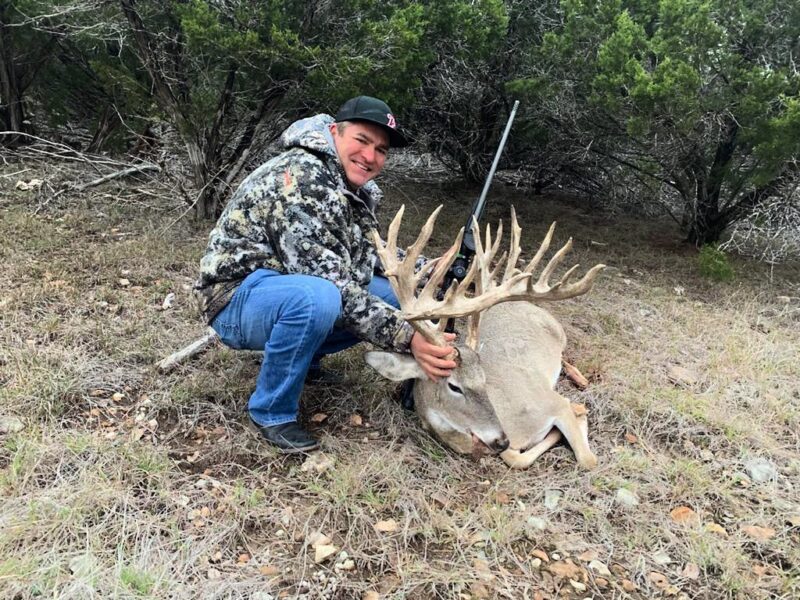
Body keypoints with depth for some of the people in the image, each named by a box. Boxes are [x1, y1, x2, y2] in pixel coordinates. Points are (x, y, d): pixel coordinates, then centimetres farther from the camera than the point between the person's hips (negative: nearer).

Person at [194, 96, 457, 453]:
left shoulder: (358, 190, 3)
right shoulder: (303, 179, -26)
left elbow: (373, 257, 12)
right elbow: (332, 287, -31)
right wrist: (408, 340, -35)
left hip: (293, 287, 9)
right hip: (238, 297, -9)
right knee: (318, 297, -39)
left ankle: (302, 355, 15)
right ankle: (272, 411, -14)